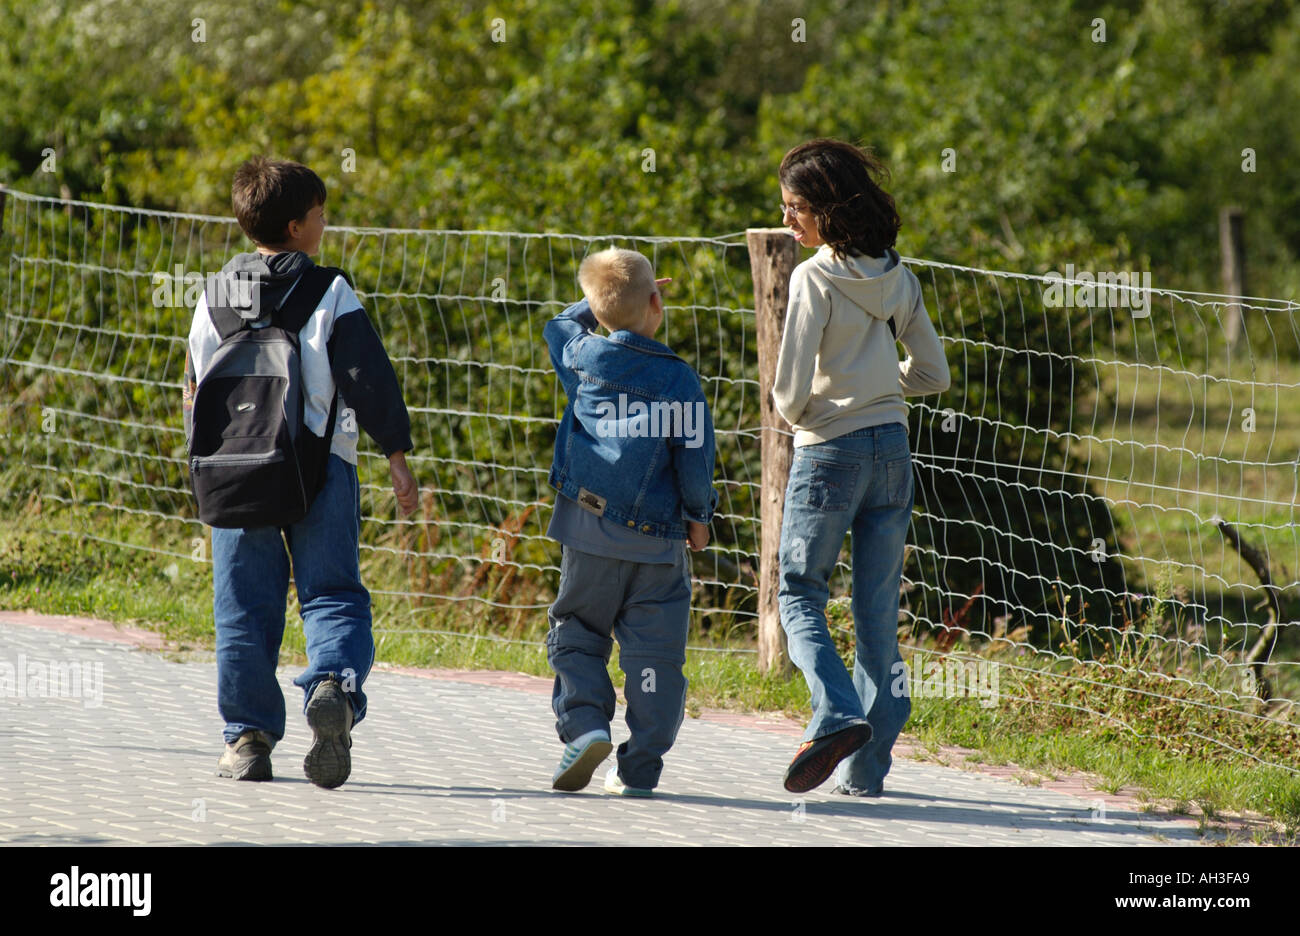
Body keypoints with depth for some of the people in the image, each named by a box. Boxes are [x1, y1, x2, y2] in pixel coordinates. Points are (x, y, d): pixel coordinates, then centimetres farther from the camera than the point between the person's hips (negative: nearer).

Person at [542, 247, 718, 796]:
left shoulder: (584, 359, 0)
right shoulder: (679, 379, -5)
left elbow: (561, 326, 24)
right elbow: (695, 454, -3)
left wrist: (603, 301, 31)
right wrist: (698, 515, 11)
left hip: (590, 529, 1)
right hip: (659, 536, -1)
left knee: (576, 633, 13)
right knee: (654, 650, 4)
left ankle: (583, 726, -8)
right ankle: (641, 766, 2)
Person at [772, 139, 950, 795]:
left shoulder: (815, 278, -13)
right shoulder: (897, 278, 6)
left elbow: (791, 389, -15)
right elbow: (932, 375, 11)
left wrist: (791, 413, 7)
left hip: (829, 451, -6)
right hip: (892, 449, 6)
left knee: (799, 594, 7)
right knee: (878, 611, 8)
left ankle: (837, 714, -17)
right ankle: (867, 769, 8)